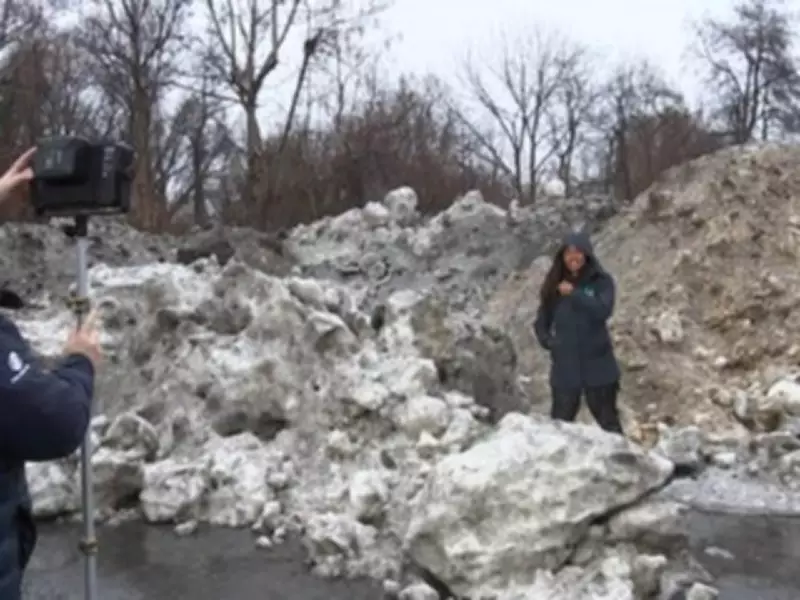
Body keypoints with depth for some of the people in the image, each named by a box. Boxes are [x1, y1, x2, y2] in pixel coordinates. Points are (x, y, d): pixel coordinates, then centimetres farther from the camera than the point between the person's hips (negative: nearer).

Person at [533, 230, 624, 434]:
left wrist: (574, 294, -21)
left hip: (597, 363, -2)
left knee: (608, 420, 10)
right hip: (565, 365, 2)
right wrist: (547, 340, -5)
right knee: (560, 421, 4)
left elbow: (603, 310, -20)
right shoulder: (554, 284, 5)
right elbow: (541, 320, 12)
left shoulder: (601, 281, -3)